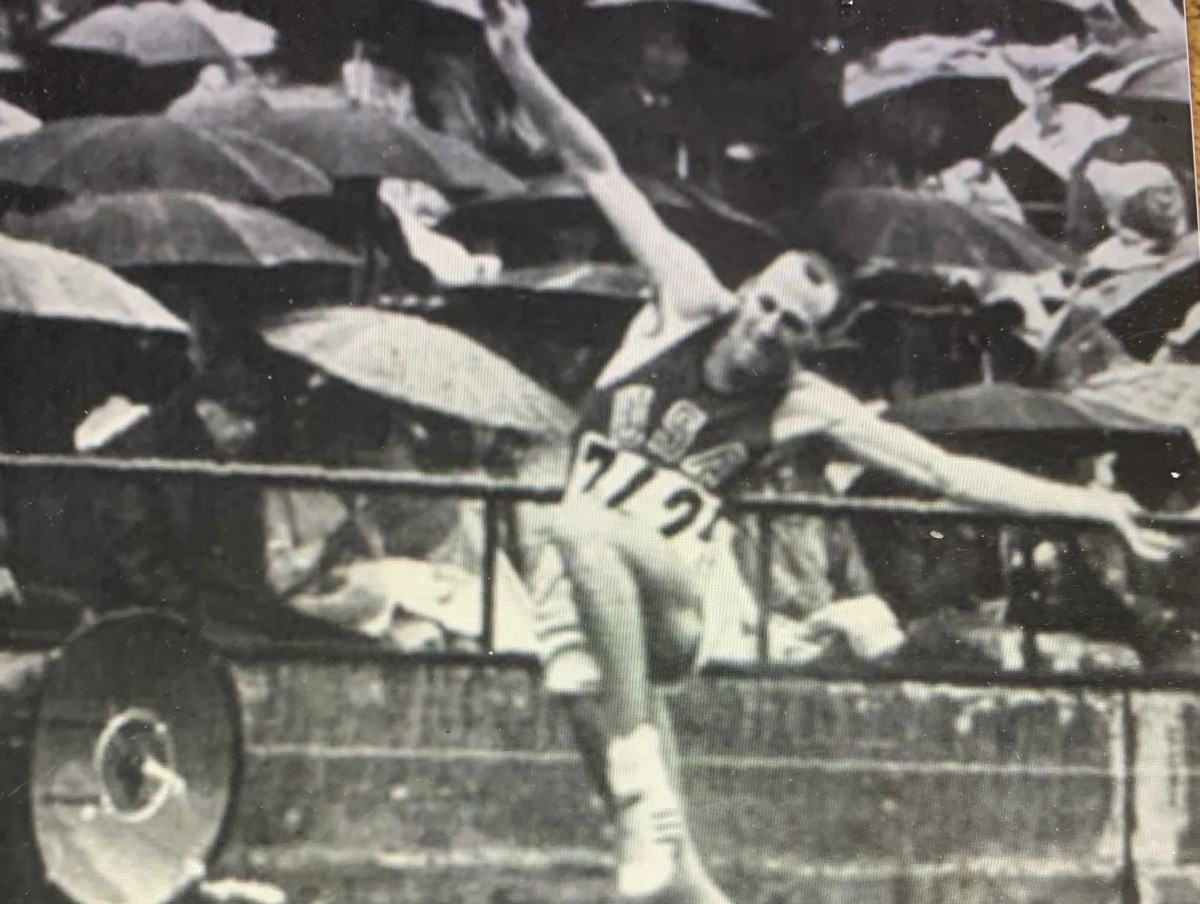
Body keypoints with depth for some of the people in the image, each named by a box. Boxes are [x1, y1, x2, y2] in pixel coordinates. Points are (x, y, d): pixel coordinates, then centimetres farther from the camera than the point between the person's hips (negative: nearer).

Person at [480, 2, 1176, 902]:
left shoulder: (805, 406, -4)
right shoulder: (688, 300, 0)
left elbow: (948, 471, -1)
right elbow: (601, 171, 0)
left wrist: (1097, 506, -4)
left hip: (678, 596, -4)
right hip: (590, 588, 4)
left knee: (582, 524, -35)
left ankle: (647, 800, -34)